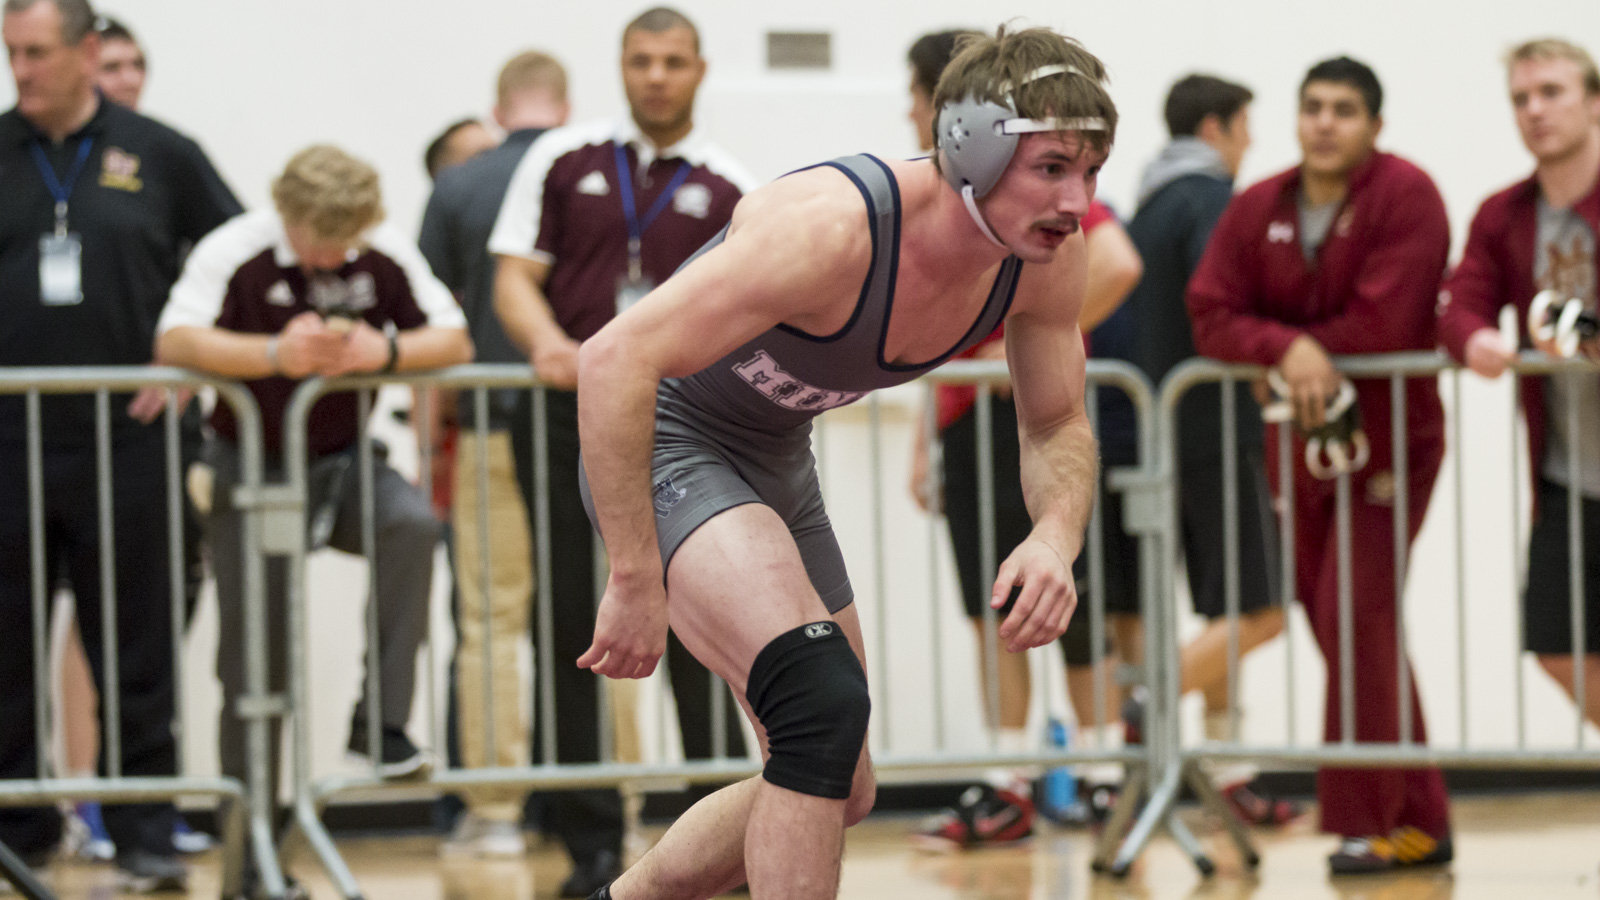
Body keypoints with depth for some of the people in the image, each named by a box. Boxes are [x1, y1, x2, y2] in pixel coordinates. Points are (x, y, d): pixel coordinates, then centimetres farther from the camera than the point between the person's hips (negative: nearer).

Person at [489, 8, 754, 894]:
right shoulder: (563, 160, 9)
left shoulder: (730, 191, 7)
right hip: (567, 421, 1)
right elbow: (516, 276, 4)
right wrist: (547, 343, -17)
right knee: (573, 627, 1)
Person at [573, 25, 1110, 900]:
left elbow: (1057, 426, 2)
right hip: (662, 443, -8)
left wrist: (1057, 535, -21)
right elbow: (613, 363, -37)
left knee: (837, 790, 15)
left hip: (775, 460, 8)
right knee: (822, 702, -30)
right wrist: (635, 582, -35)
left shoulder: (1047, 255, -14)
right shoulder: (835, 229, -35)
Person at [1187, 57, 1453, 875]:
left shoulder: (1405, 195, -12)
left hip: (1390, 435, -6)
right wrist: (1289, 349, -23)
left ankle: (1363, 822, -8)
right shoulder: (1255, 211, 5)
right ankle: (1419, 822, 18)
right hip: (1299, 442, 6)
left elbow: (1385, 322, -21)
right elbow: (1211, 316, -6)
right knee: (1341, 629, 8)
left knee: (1356, 618, -14)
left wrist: (1306, 349, -11)